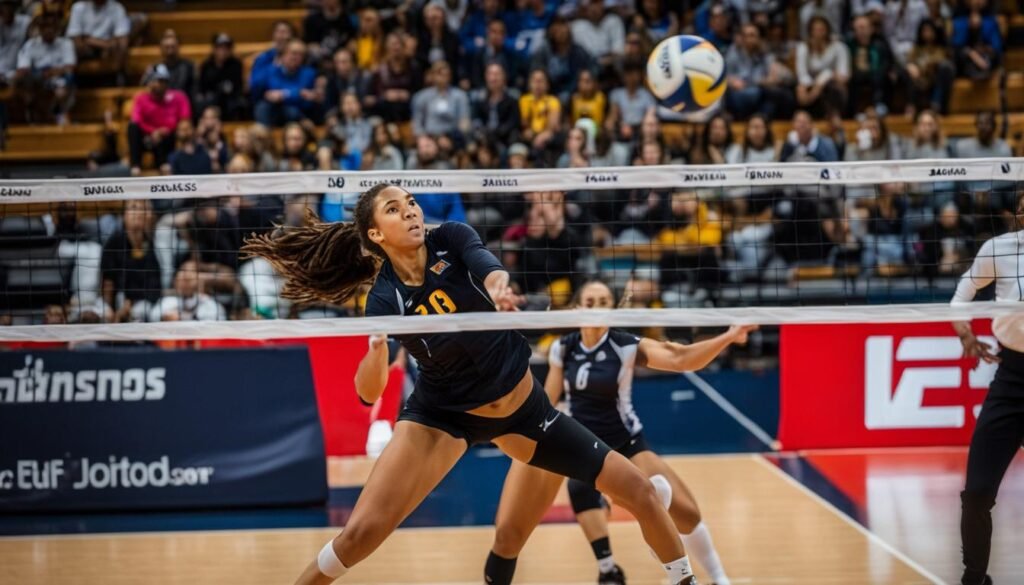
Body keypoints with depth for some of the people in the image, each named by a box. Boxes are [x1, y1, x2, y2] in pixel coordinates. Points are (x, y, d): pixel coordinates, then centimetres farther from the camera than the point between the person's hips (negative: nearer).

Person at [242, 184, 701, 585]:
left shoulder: (451, 239, -15)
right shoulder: (385, 299, -18)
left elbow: (486, 266, -37)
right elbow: (367, 392, -27)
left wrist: (498, 284, -60)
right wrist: (377, 348, -48)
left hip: (522, 407, 2)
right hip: (442, 415, -2)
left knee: (637, 490, 0)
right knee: (361, 532, -17)